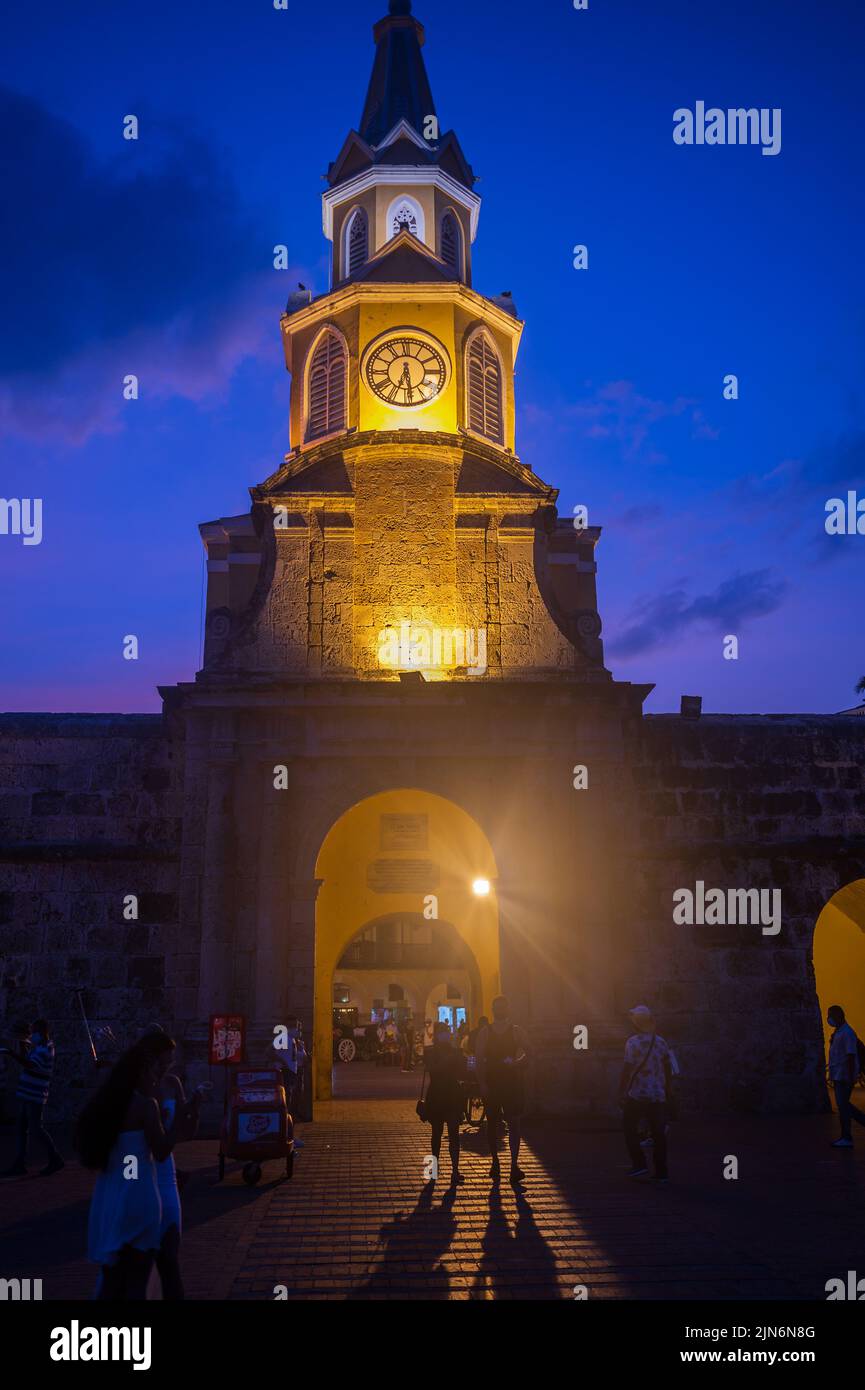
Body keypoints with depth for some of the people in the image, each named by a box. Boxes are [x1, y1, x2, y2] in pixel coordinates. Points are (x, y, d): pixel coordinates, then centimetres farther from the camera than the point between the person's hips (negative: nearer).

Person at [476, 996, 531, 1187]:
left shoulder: (516, 1031, 3)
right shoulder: (485, 1033, 4)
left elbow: (527, 1053, -4)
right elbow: (479, 1059, 0)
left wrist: (516, 1063, -23)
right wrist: (482, 1083, -10)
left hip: (513, 1083, -1)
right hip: (491, 1083, 1)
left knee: (514, 1123, -8)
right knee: (492, 1123, 8)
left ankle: (514, 1164, -8)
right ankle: (495, 1162, 21)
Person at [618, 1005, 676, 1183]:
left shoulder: (633, 1042, -12)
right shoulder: (661, 1042, 6)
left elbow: (627, 1069, -15)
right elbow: (668, 1068, 13)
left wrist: (621, 1092, -10)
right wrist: (669, 1089, 24)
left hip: (637, 1095, -5)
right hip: (658, 1095, 5)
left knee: (629, 1127, 10)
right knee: (658, 1132, 8)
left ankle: (639, 1164, 1)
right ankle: (661, 1172, 10)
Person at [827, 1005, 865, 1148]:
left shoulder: (847, 1033, -15)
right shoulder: (838, 1032, 15)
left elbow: (851, 1056, -19)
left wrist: (850, 1078, -23)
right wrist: (833, 1077, 22)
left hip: (844, 1077, -10)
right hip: (838, 1077, 10)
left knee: (843, 1105, -5)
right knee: (844, 1105, 12)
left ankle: (846, 1138, 0)